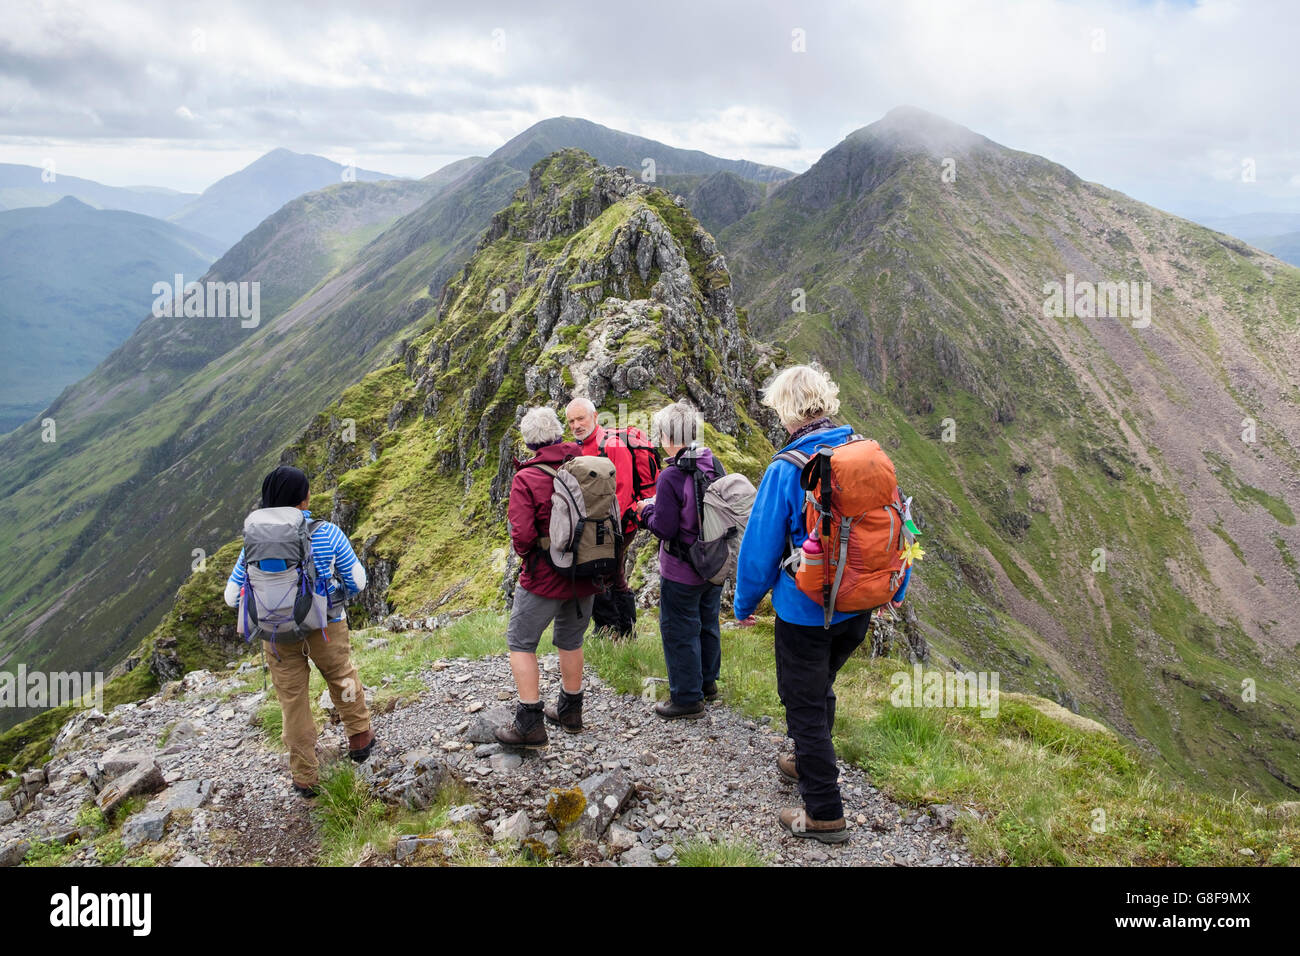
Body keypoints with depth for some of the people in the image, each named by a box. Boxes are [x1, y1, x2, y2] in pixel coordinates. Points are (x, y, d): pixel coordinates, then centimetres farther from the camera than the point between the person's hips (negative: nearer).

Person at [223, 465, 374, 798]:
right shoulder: (328, 533, -17)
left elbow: (233, 596, -4)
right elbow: (356, 580, -6)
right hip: (326, 629, -1)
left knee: (293, 703, 16)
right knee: (343, 679, 26)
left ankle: (305, 777, 28)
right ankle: (360, 739, 43)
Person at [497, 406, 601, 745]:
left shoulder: (526, 479, -17)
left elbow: (522, 536, -23)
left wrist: (522, 549, -2)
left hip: (545, 577, -5)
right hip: (586, 575, 6)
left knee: (521, 642, 7)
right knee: (571, 640, 21)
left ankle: (529, 723, 5)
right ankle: (570, 710, 35)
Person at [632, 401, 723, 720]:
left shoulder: (670, 476, -24)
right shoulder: (712, 465, -2)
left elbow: (664, 528, -23)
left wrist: (646, 510, -2)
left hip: (682, 572, -7)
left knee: (679, 631, 7)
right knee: (707, 622, 23)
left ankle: (687, 698, 16)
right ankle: (707, 681, 40)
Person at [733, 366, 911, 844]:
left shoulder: (786, 470, -20)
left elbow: (761, 545, -14)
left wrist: (745, 602, 1)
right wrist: (896, 587, 18)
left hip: (804, 611, -6)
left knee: (804, 702, 8)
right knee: (820, 687, 27)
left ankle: (825, 814, 15)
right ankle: (813, 763, 47)